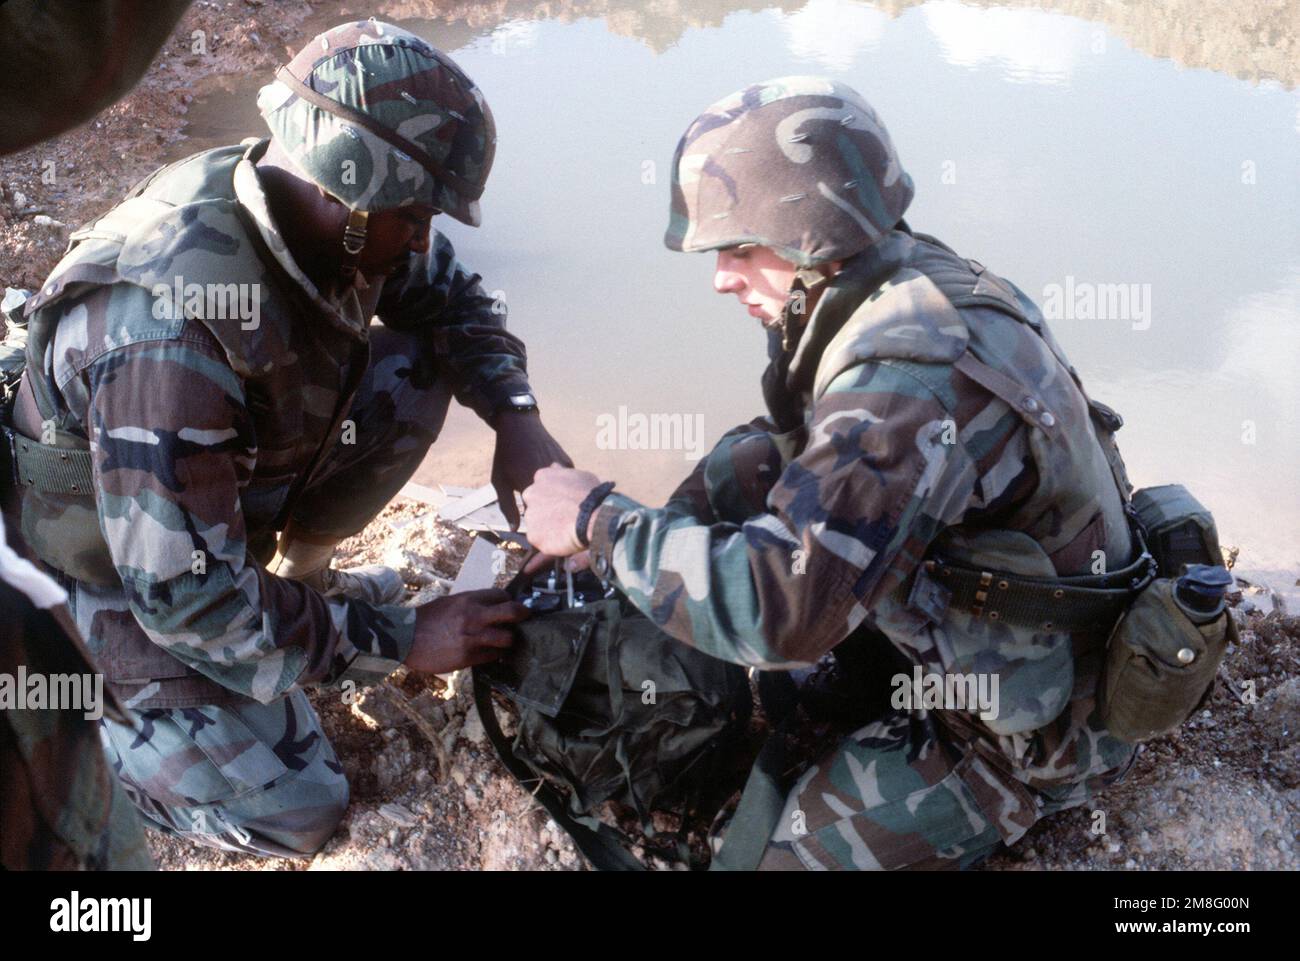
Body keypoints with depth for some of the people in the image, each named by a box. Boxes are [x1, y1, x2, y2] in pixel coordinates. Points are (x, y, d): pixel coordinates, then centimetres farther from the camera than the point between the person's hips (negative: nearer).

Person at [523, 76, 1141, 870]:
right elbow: (787, 446, 10)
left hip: (1027, 733, -9)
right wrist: (640, 533, -3)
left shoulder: (911, 373, -34)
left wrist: (600, 521, -26)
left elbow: (775, 607, -40)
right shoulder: (919, 285, -4)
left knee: (778, 849, -8)